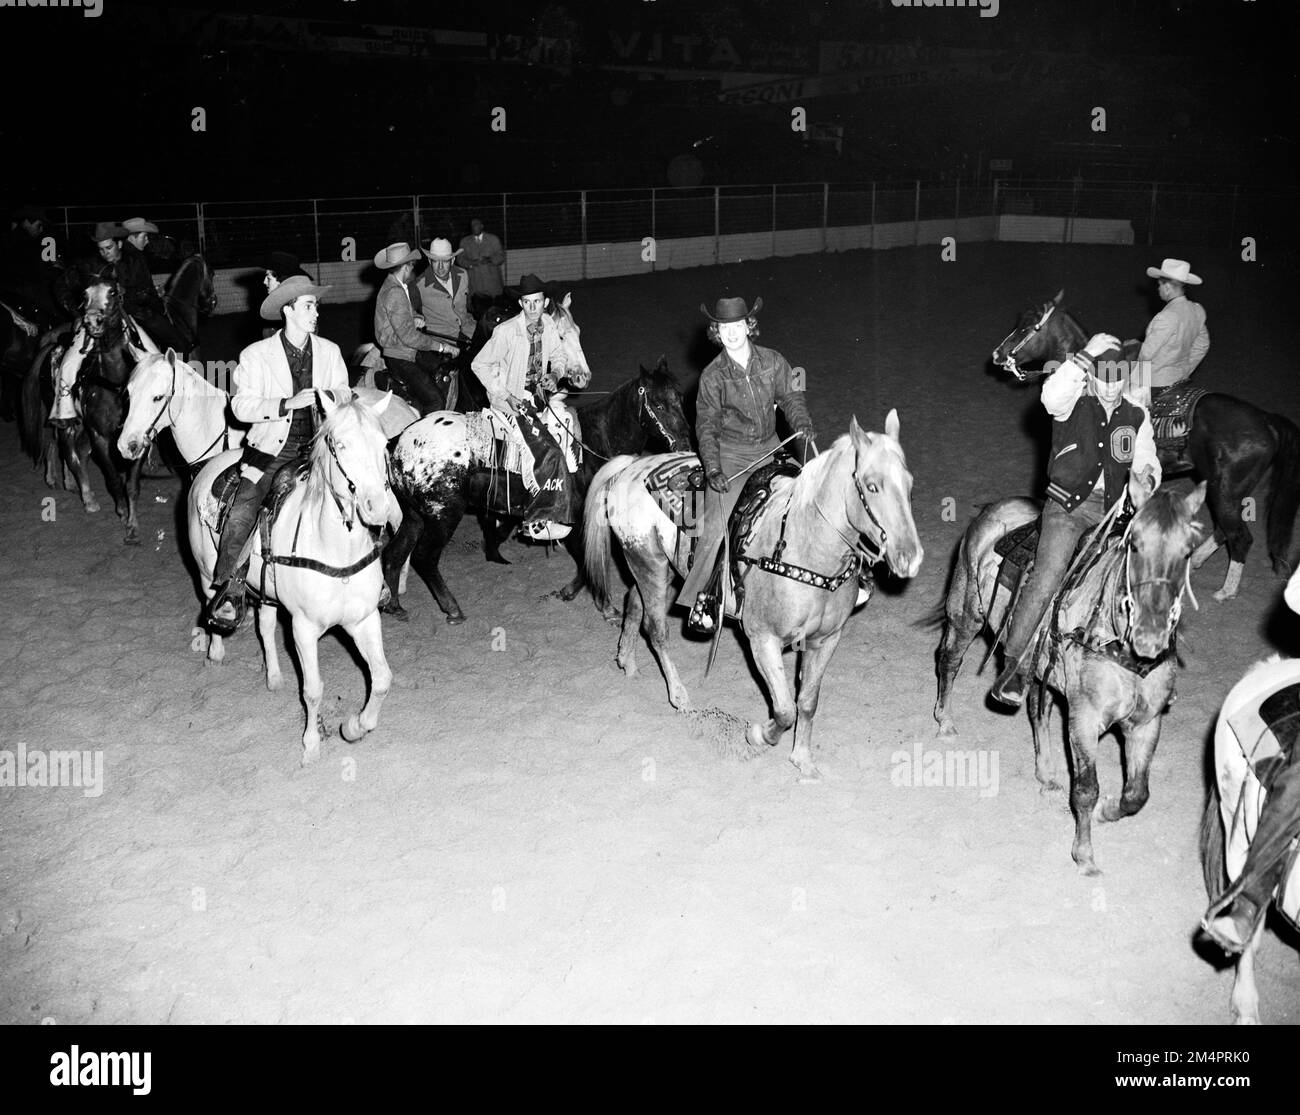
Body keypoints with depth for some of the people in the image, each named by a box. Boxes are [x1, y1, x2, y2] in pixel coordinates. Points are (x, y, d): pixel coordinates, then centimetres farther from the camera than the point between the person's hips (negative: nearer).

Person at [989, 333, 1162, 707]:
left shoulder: (1136, 415, 12)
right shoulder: (1074, 402, -1)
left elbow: (1146, 462, 19)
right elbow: (1052, 396, -26)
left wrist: (1146, 477, -4)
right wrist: (1086, 356, -27)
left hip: (1113, 509, 5)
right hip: (1069, 504, -5)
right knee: (1048, 575, -23)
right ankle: (1014, 665, -22)